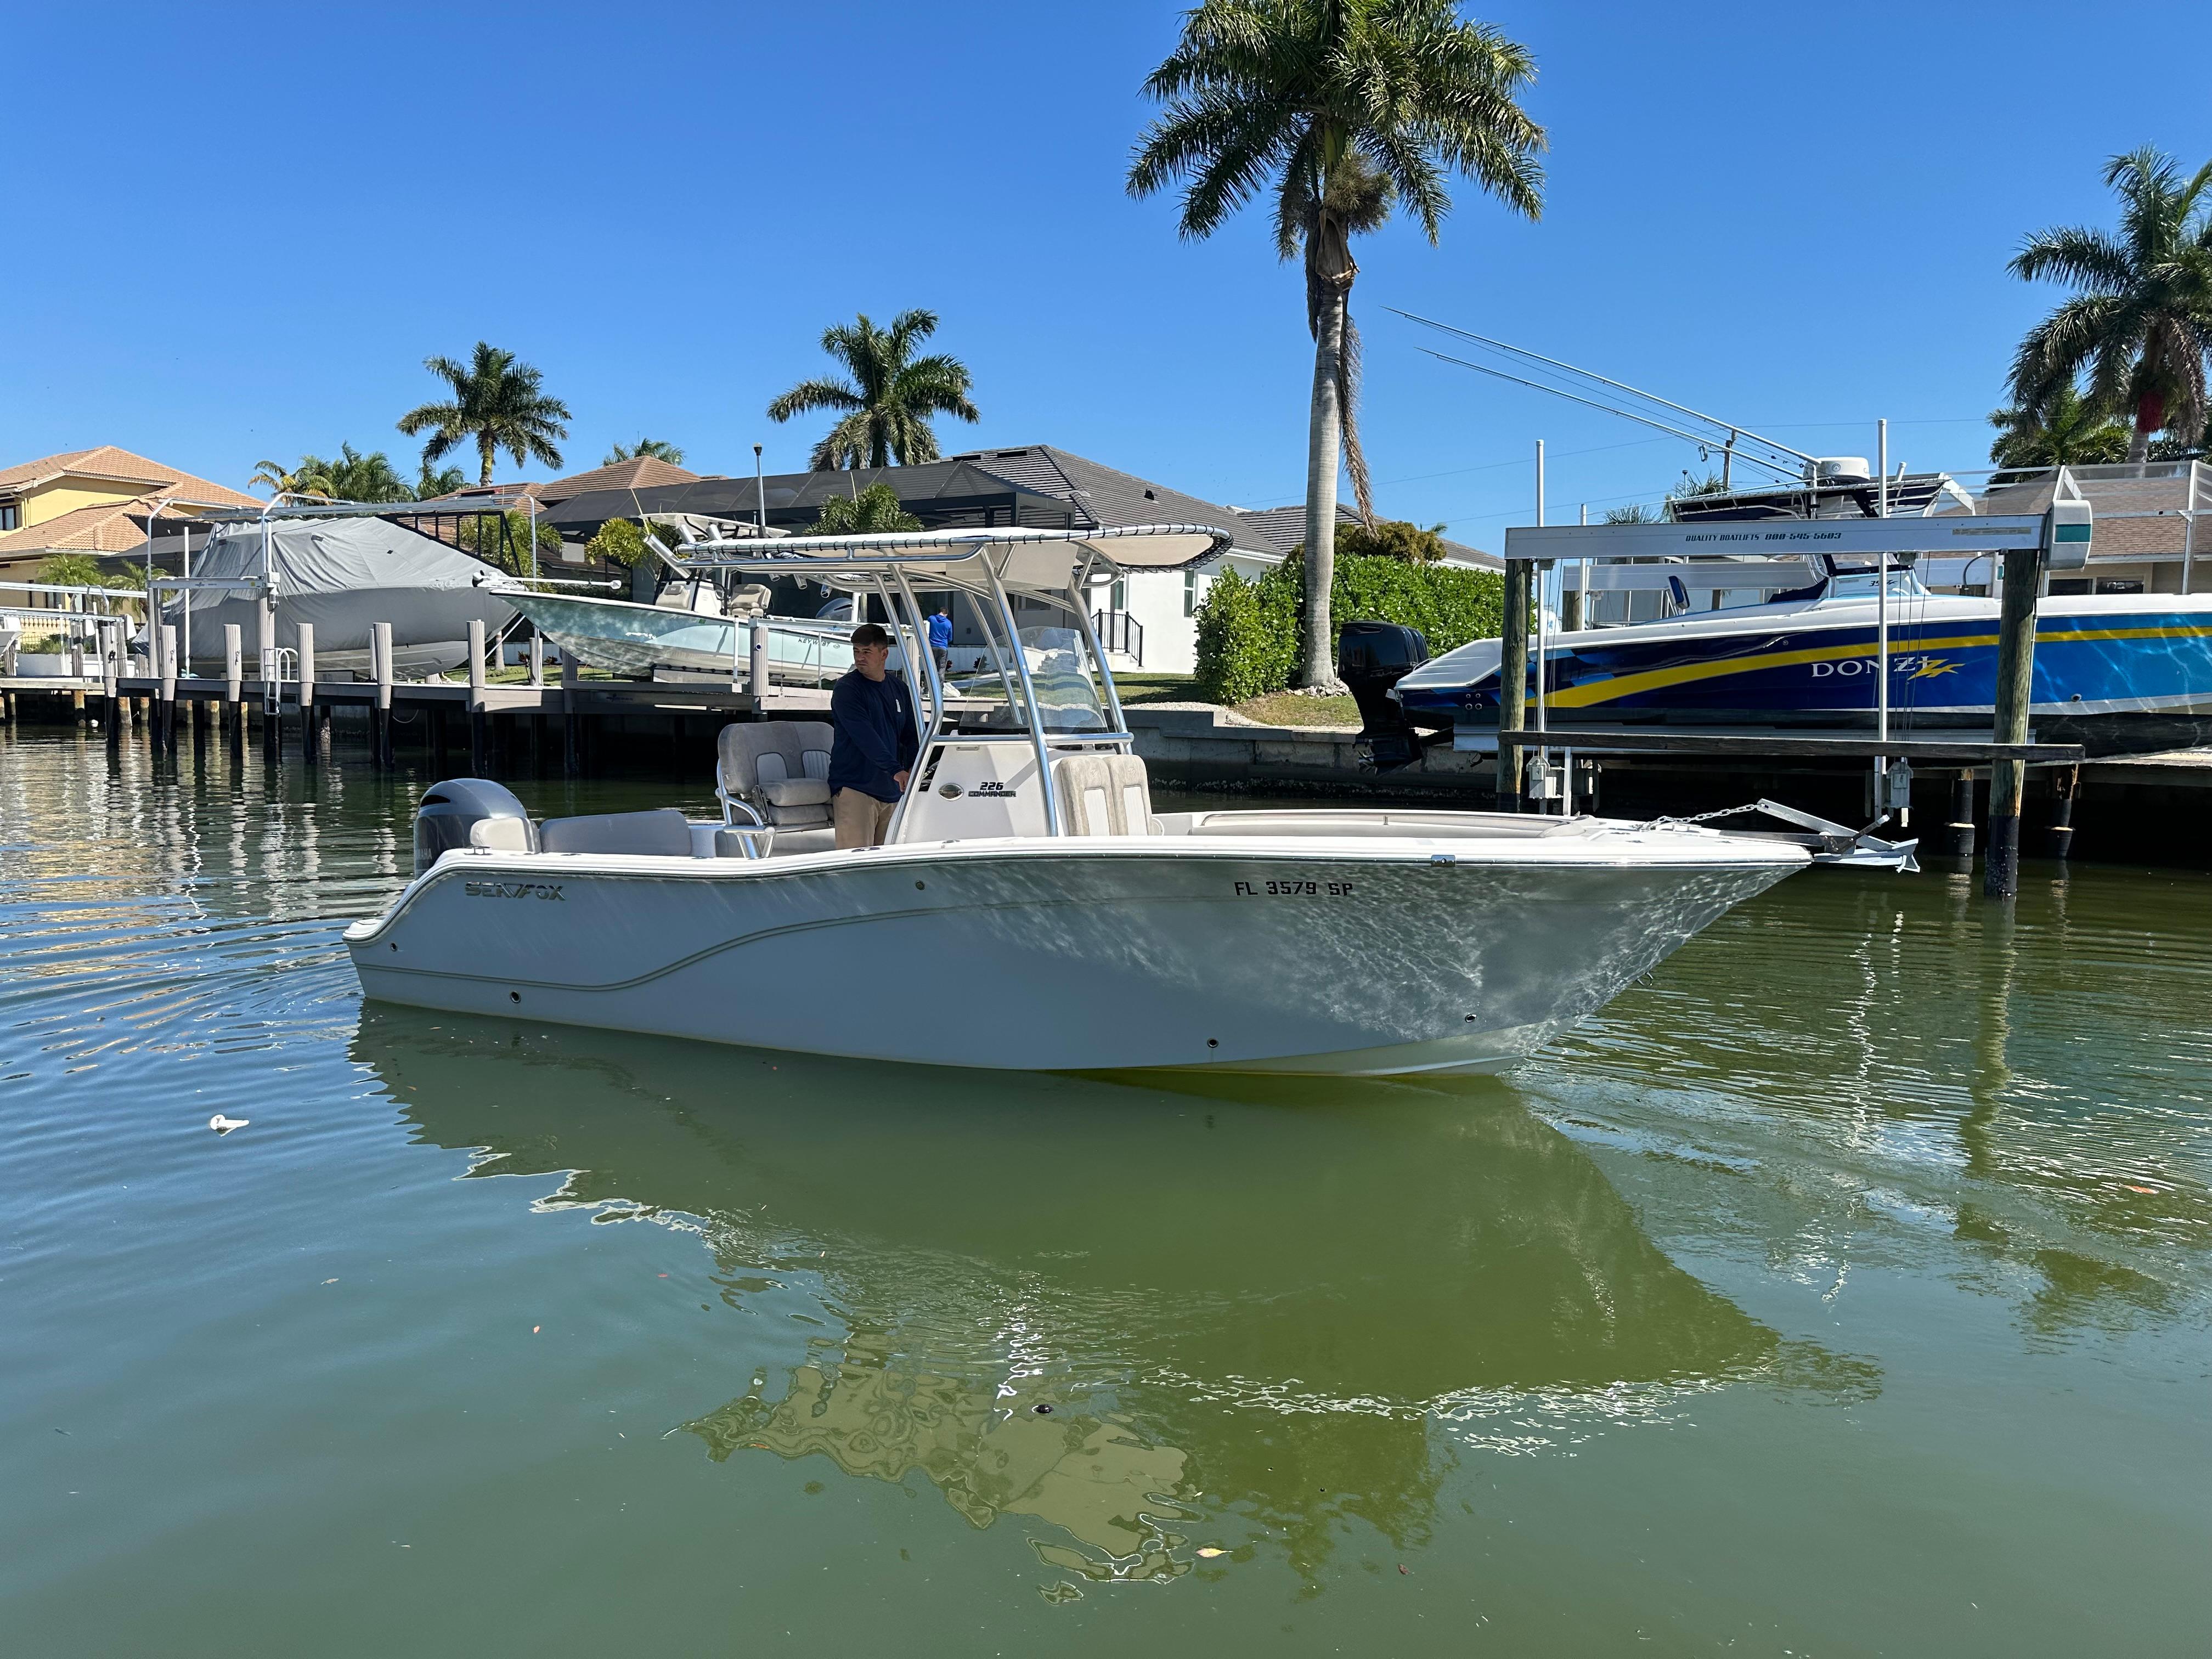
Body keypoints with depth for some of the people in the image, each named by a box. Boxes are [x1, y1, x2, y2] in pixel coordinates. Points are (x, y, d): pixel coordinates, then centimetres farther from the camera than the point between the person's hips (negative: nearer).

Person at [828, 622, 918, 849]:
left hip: (891, 791, 6)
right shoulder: (846, 689, -6)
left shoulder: (900, 690, 13)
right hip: (853, 787, -6)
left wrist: (912, 768, -3)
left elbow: (911, 734, 17)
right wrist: (895, 770, -28)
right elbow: (865, 737, -18)